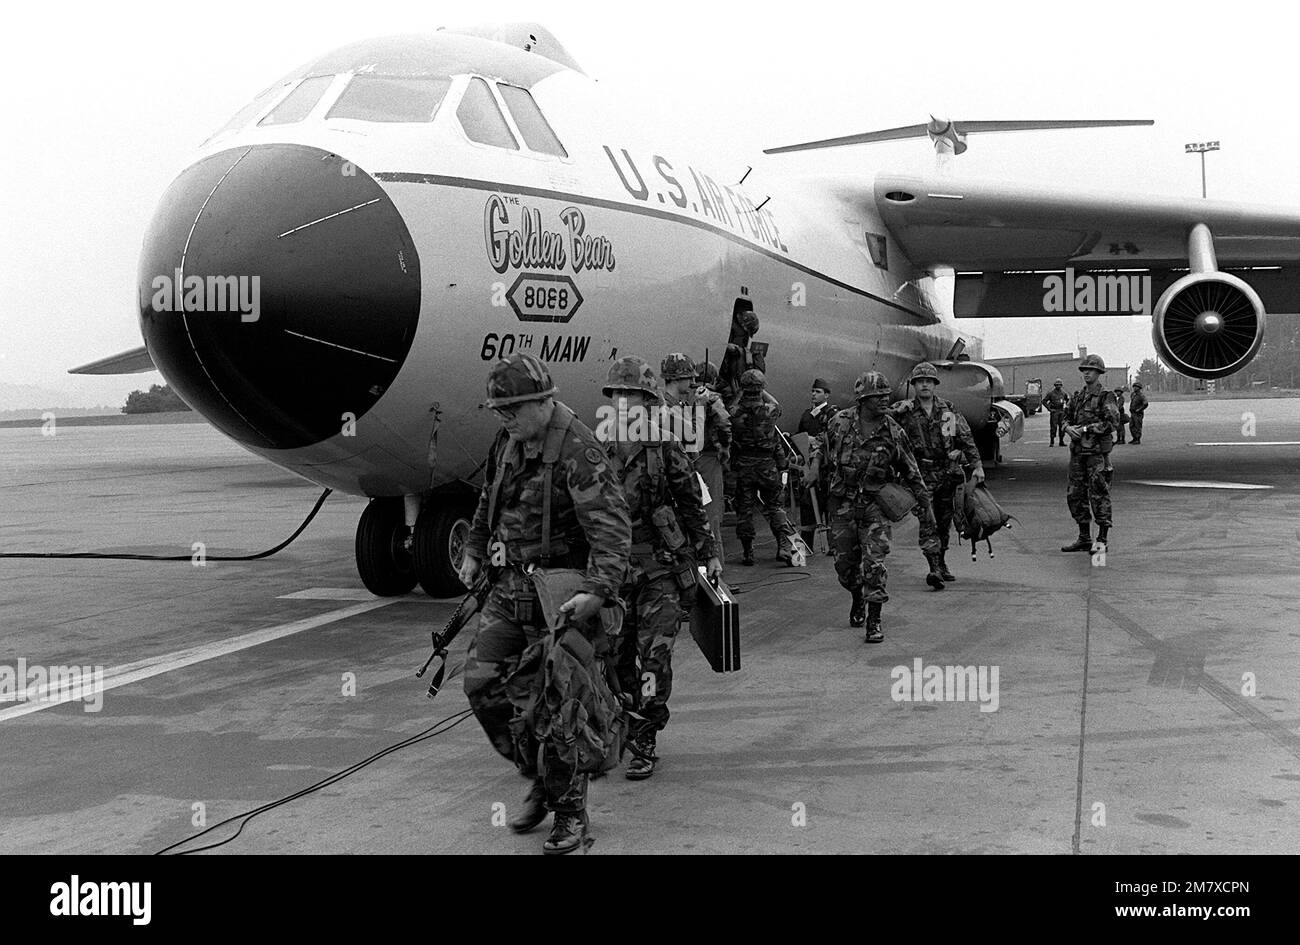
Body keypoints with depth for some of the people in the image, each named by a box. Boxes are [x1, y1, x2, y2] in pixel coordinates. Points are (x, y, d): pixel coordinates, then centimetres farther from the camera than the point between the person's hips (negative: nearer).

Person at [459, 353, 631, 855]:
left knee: (547, 705, -5)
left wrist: (598, 590, -36)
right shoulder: (509, 440, 7)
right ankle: (542, 776, 23)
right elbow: (490, 497, 25)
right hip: (512, 584, 8)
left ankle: (570, 815, 12)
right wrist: (474, 551, 26)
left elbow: (612, 527, -26)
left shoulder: (577, 451, -20)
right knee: (481, 682, 5)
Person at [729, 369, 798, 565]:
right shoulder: (771, 410, -9)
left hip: (743, 466, 0)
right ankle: (785, 546, -2)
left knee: (744, 509, 9)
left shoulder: (735, 413, -11)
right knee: (774, 506, 12)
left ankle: (747, 553, 13)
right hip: (767, 465, 0)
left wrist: (741, 397, 16)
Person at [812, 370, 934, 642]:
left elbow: (911, 472, 5)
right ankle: (857, 599, 39)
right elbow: (822, 443, 17)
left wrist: (925, 505, 8)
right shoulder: (841, 422, -4)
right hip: (843, 504, 2)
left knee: (874, 563, -12)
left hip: (875, 504, -2)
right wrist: (816, 463, -3)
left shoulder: (893, 432, -5)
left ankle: (874, 621, -4)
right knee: (845, 563, 9)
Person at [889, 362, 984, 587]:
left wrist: (977, 466, 0)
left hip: (948, 473, 3)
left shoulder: (948, 410, 6)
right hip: (921, 474, -3)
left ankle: (941, 564, 26)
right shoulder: (904, 412, -1)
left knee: (944, 521, 12)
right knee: (927, 520, -14)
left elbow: (967, 440, 7)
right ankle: (934, 568, -20)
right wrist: (897, 411, -24)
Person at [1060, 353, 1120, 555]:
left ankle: (1102, 540, -2)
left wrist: (1086, 429, -16)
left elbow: (1112, 422, -15)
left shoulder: (1106, 397, -5)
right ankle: (1084, 538, 18)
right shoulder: (1077, 396, 14)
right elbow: (1067, 418, 18)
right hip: (1077, 451, 7)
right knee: (1075, 495, 9)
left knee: (1099, 494, -7)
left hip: (1097, 452, -7)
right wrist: (1068, 427, -5)